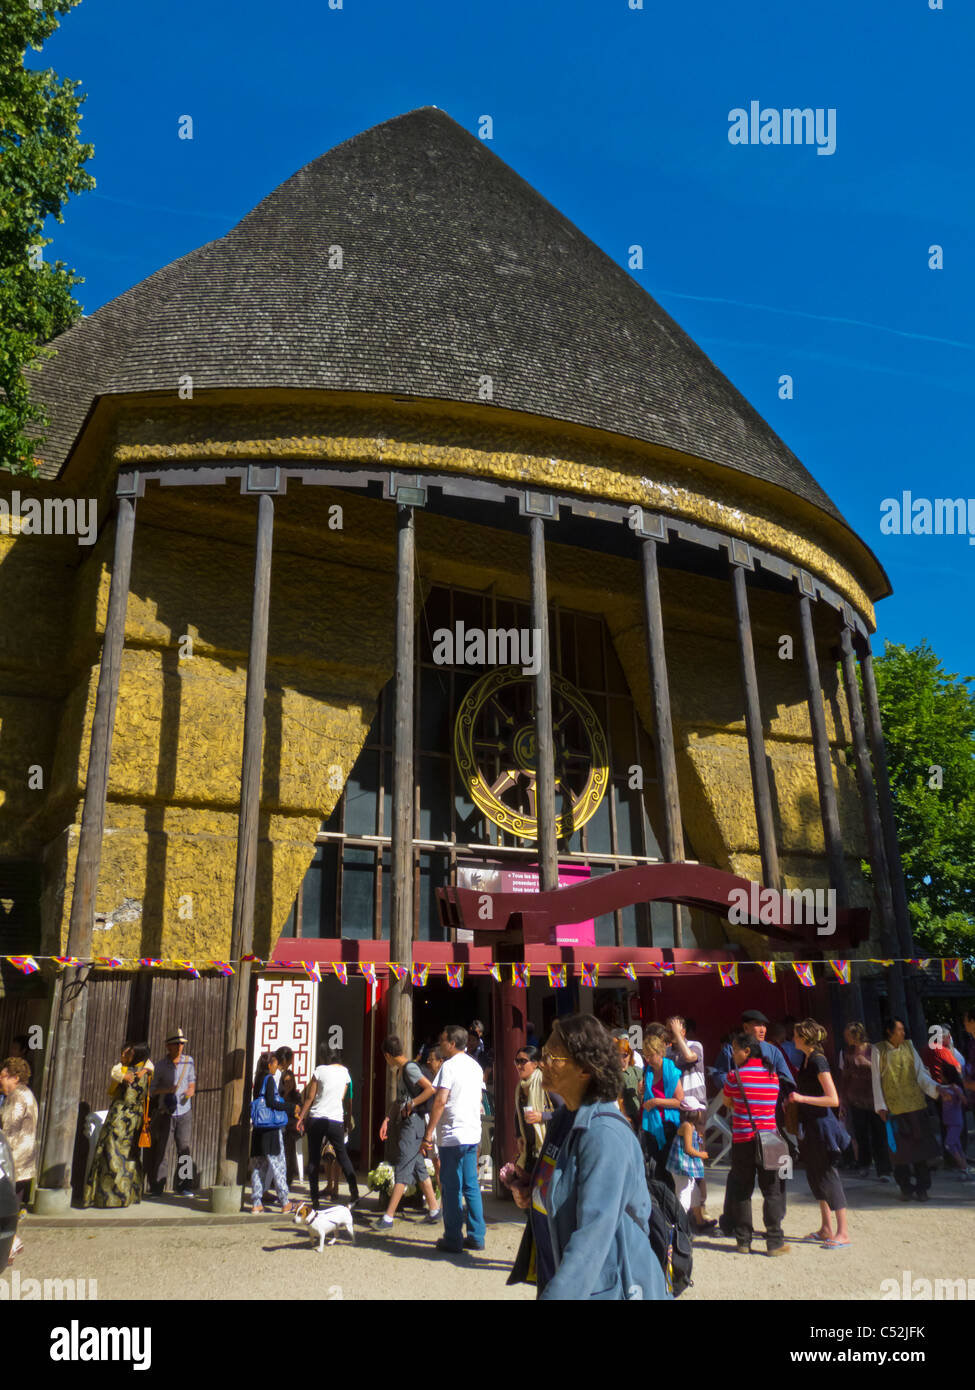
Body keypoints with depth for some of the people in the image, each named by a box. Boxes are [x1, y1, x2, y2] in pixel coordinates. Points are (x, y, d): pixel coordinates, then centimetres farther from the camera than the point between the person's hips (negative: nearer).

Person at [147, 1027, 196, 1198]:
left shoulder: (189, 1061, 4)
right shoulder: (161, 1066, -3)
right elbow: (152, 1090, 0)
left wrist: (191, 1091, -2)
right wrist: (166, 1090, -17)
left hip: (184, 1112, 1)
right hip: (165, 1113, -1)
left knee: (185, 1148, -3)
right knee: (159, 1149, -1)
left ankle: (183, 1186, 6)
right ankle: (156, 1187, 10)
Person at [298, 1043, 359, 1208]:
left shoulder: (320, 1070, -6)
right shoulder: (344, 1071, 6)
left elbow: (310, 1098, -3)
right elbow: (346, 1099, 12)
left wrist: (301, 1118, 7)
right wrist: (347, 1120, 21)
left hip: (316, 1119, -3)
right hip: (337, 1120, 3)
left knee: (314, 1159, 4)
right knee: (342, 1155, 15)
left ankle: (315, 1199, 1)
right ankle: (354, 1192, 7)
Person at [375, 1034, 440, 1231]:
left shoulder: (410, 1068, -14)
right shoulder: (400, 1071, 16)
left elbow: (431, 1089, -24)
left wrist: (412, 1105, -18)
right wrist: (387, 1120, 14)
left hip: (414, 1122, -10)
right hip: (403, 1123, 10)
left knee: (402, 1170, -8)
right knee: (418, 1167, 13)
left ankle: (388, 1217, -8)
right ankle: (434, 1210, 20)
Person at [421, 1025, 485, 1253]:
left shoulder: (449, 1066, -11)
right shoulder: (475, 1066, 14)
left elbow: (440, 1101, -18)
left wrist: (428, 1134, -16)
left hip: (453, 1135, -8)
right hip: (473, 1134, 8)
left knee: (451, 1189, 0)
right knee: (471, 1187, 12)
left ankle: (453, 1240, 5)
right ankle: (476, 1237, 15)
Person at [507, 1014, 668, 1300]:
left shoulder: (605, 1135, -24)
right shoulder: (563, 1119, 4)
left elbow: (594, 1234, -29)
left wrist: (559, 1294, -34)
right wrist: (532, 1196, 1)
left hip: (603, 1287, -8)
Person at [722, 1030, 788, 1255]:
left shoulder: (735, 1076, -9)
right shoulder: (773, 1075, 1)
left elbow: (727, 1102, 4)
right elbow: (773, 1101, 12)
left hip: (743, 1140, -2)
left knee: (741, 1192, 10)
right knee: (773, 1190, 9)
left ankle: (743, 1241, 14)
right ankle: (775, 1241, 8)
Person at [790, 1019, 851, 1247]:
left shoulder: (818, 1061, -18)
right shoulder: (806, 1059, 9)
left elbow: (833, 1099, -23)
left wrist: (802, 1098, -24)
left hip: (822, 1123, -9)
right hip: (810, 1125, 9)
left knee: (827, 1175, -4)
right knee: (815, 1175, 14)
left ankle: (843, 1232, 3)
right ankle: (826, 1229, 23)